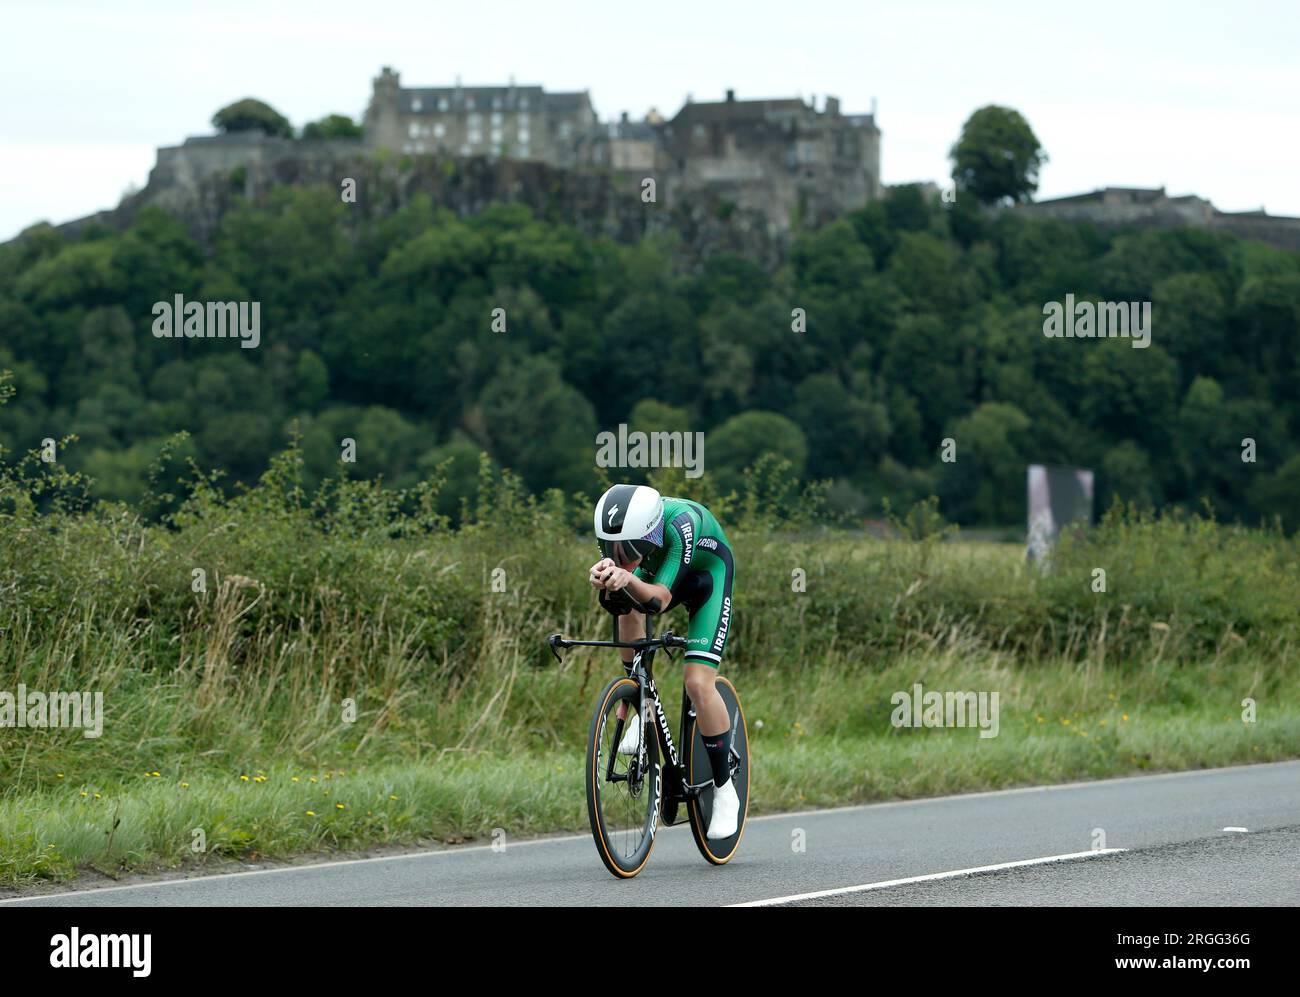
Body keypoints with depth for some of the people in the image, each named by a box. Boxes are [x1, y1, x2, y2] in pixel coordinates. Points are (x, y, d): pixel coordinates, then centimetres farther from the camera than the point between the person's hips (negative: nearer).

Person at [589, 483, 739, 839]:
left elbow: (661, 598, -43)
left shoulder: (682, 523, -41)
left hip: (708, 576, -4)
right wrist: (603, 575, -59)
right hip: (658, 572, 5)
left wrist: (628, 577, -63)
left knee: (698, 683, -17)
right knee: (627, 610, -30)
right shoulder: (618, 525, -28)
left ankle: (725, 791, -2)